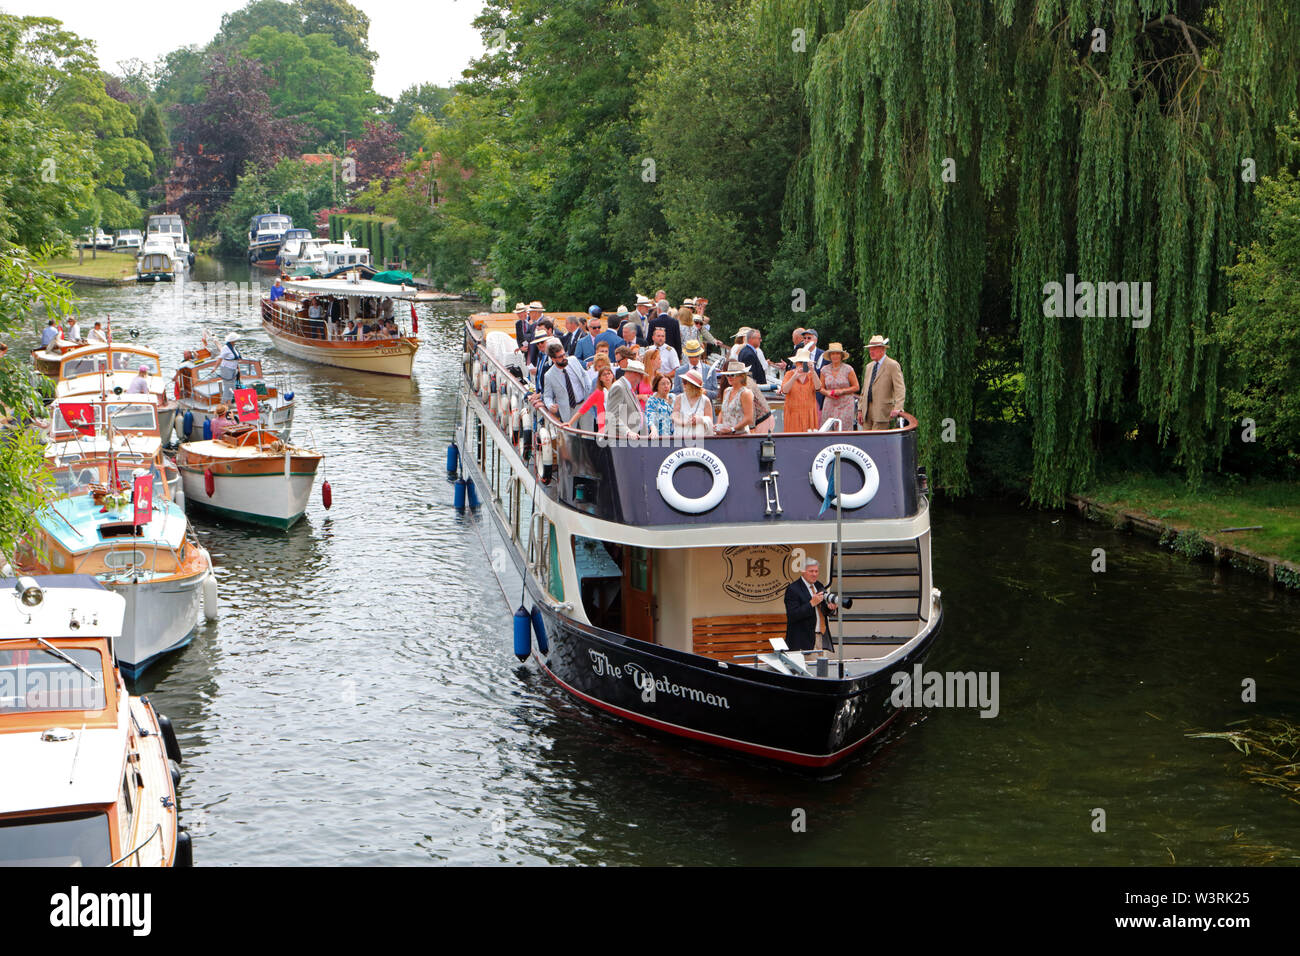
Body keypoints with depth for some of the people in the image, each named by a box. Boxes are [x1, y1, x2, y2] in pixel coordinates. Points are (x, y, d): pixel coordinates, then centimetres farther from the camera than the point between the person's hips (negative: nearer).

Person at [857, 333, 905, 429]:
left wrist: (897, 408, -25)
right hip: (867, 413, 7)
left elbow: (900, 389, -12)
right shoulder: (869, 367, 19)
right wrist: (860, 409, 14)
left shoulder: (893, 365, -4)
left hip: (882, 412, -7)